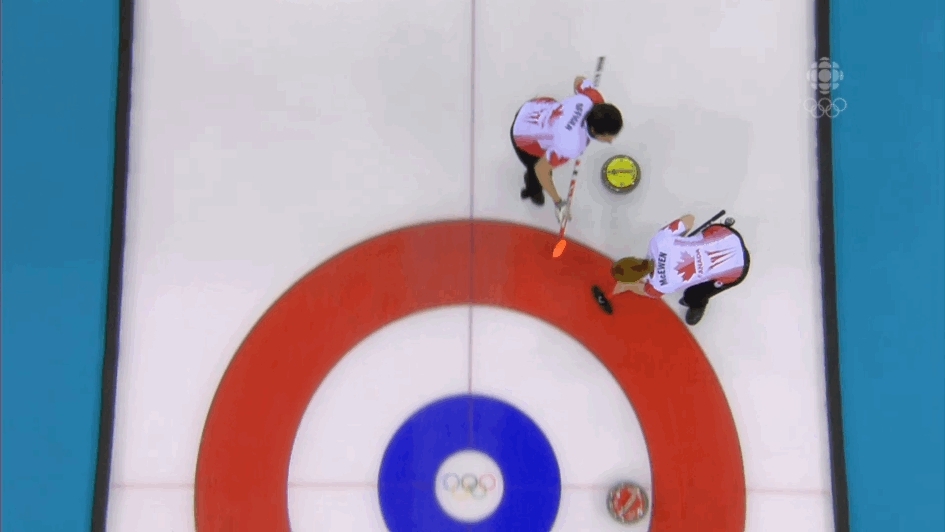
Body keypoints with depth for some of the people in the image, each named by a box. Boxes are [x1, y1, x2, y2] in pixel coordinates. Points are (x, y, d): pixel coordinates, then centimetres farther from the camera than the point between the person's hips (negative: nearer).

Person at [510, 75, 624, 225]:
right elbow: (541, 169, -32)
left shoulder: (594, 99, -30)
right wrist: (558, 202, -22)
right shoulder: (572, 145, -46)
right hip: (524, 137, -7)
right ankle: (533, 190, 52)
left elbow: (580, 80, -7)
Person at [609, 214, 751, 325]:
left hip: (735, 268, -5)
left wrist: (626, 286, 14)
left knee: (692, 297, 12)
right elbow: (689, 218, -5)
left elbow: (645, 290, -4)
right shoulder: (660, 239, -20)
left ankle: (698, 305, 43)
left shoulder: (661, 285, -28)